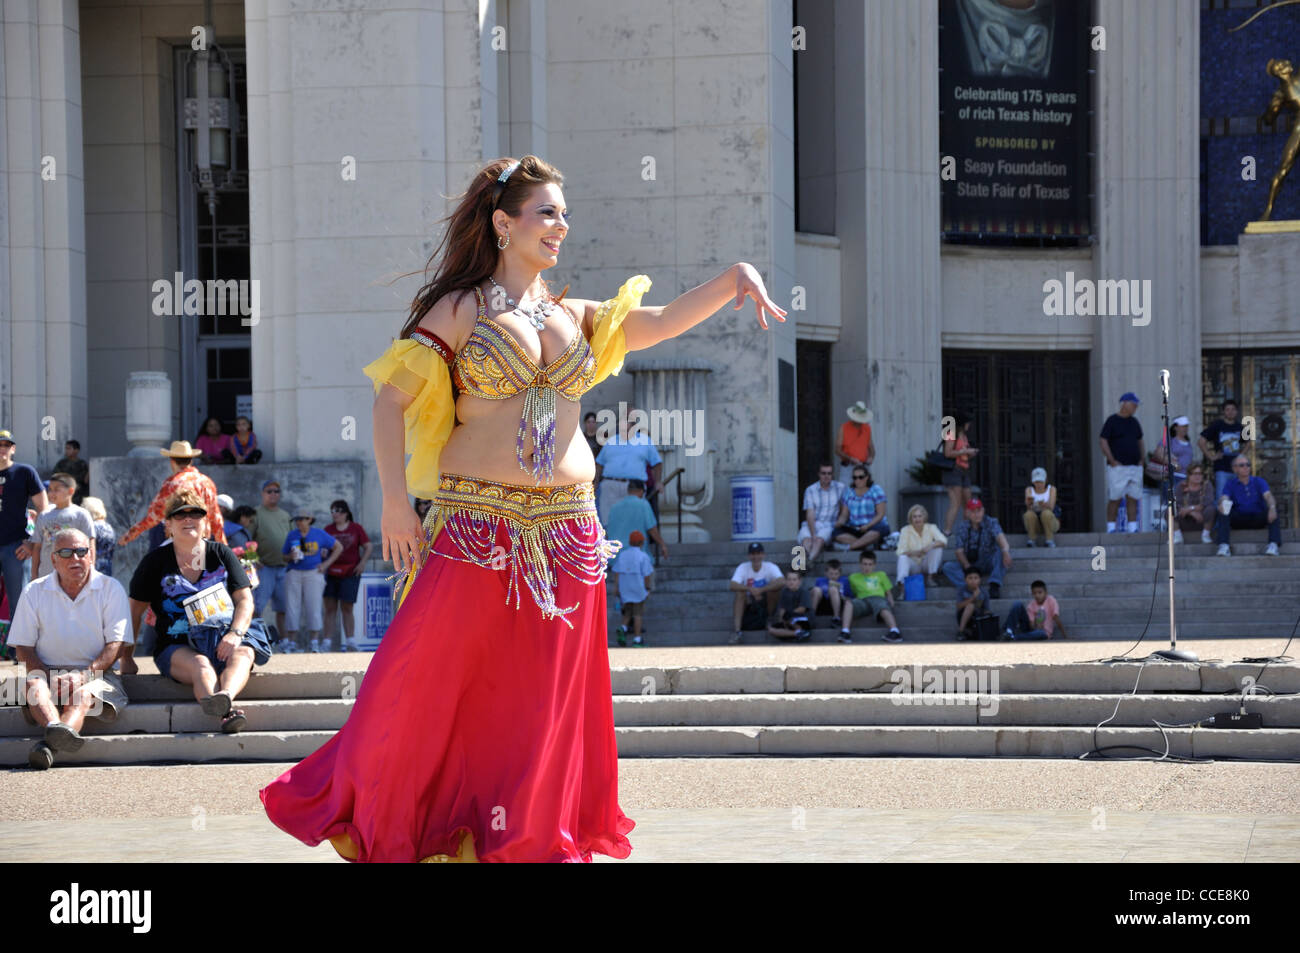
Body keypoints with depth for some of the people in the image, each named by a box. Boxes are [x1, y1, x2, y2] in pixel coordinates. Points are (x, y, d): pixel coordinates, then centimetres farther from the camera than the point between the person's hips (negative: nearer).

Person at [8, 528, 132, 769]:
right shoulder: (35, 592, 9)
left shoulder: (111, 589, 5)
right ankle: (55, 729, -63)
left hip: (95, 673, -2)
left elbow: (116, 644, -2)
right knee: (35, 684, -32)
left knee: (83, 694, -35)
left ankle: (49, 744, -63)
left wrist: (84, 675, -18)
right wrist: (50, 678, -13)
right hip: (49, 672, 2)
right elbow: (23, 647, 6)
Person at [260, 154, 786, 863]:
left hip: (568, 529, 4)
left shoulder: (577, 318, 14)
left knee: (544, 699, 6)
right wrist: (395, 502, -9)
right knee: (426, 679, -3)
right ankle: (386, 816, 14)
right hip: (476, 528, -4)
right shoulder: (462, 310, 1)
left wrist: (734, 278, -11)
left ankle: (531, 837, 17)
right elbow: (392, 398, -2)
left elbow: (664, 322, 5)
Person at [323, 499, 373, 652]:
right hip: (331, 573, 2)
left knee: (347, 608, -1)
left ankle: (350, 642, 8)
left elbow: (368, 547, 4)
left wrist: (362, 562, -10)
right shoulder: (328, 530, 8)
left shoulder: (356, 528, 3)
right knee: (330, 608, -2)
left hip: (350, 572, -2)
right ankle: (327, 643, -2)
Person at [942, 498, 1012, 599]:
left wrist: (1006, 551, -51)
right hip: (969, 563, 2)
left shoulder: (991, 523, -8)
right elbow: (959, 551, -4)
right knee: (948, 566, -22)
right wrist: (968, 567, -22)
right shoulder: (962, 528, 0)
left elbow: (1000, 536, -28)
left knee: (1001, 553, -32)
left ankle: (994, 585, -44)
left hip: (989, 563, -2)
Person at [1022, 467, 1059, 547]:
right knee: (1029, 514, -32)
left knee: (1046, 513, -34)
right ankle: (1031, 540, -20)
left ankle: (1049, 540, -23)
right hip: (1035, 525, 1)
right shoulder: (1029, 490, 0)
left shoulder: (1052, 489, -3)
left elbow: (1051, 507, -18)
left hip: (1051, 522, -1)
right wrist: (1029, 502, -41)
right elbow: (1028, 506, -16)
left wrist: (1044, 504, -42)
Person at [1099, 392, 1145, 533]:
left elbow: (1140, 441, 25)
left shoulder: (1134, 422, 16)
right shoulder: (1112, 421, -3)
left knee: (1133, 499, 4)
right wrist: (1112, 461, -12)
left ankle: (1132, 527, 6)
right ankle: (1111, 528, -3)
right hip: (1117, 467, -6)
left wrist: (1142, 458, 11)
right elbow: (1103, 442, -7)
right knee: (1115, 499, -6)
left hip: (1135, 467, 6)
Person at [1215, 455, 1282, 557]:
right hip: (1239, 520, 0)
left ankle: (1273, 545, -44)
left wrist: (1272, 508, -37)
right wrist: (1222, 504, -43)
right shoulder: (1231, 486, 6)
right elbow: (1223, 498, -15)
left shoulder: (1259, 482, 6)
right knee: (1223, 512, -27)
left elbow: (1268, 496, -12)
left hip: (1258, 519, 0)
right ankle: (1224, 546, -42)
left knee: (1272, 509, -28)